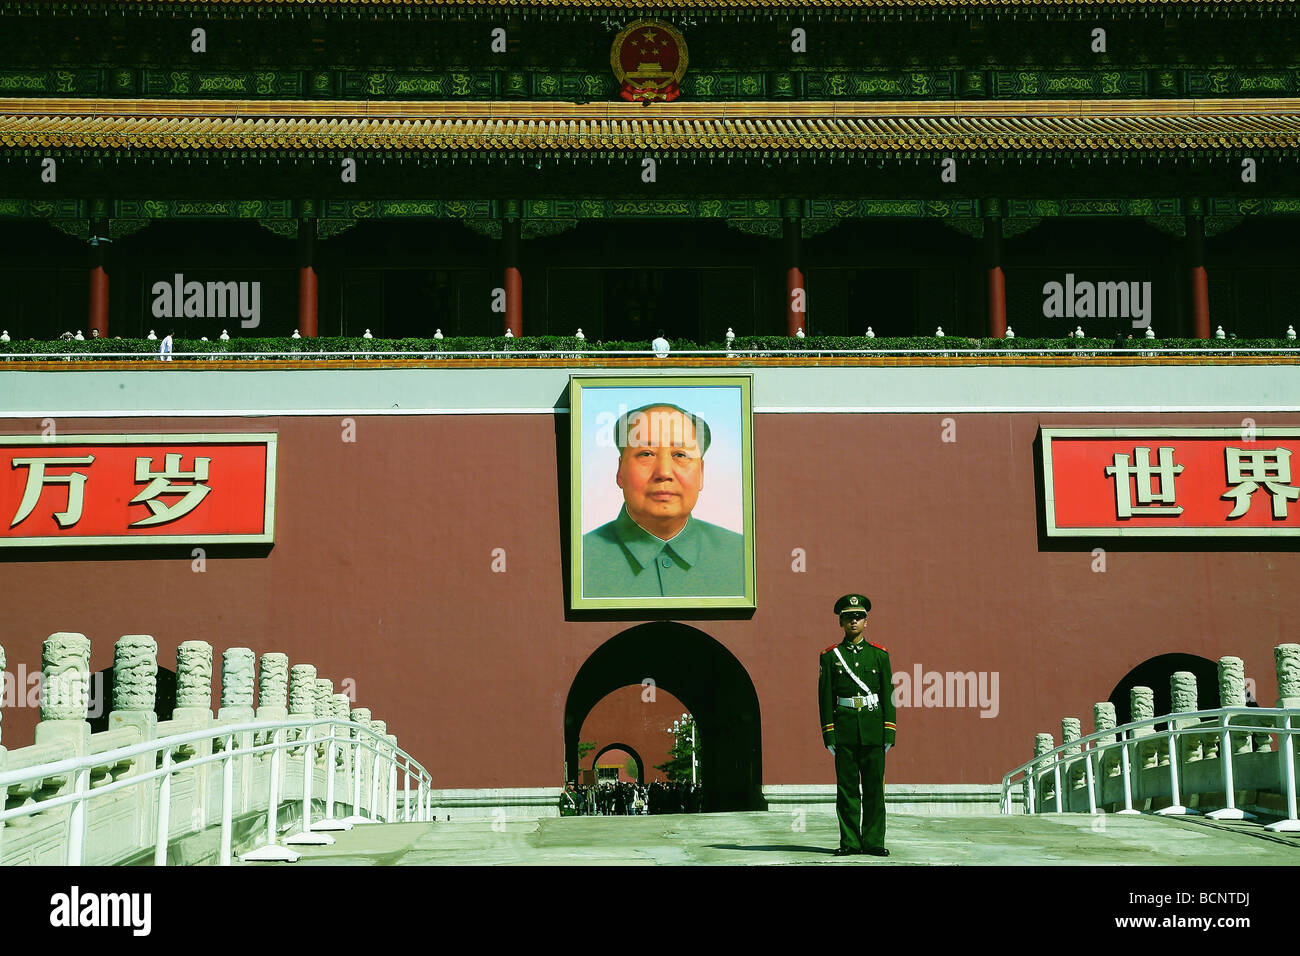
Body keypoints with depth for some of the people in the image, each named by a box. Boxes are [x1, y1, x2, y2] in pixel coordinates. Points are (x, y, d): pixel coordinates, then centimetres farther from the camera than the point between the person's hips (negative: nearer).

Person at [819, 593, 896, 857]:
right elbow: (825, 697, 2)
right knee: (846, 788, 1)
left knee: (874, 787, 1)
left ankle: (873, 841, 7)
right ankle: (849, 842, 6)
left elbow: (888, 695, 6)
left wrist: (889, 733, -1)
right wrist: (829, 734, -4)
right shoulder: (830, 656, 5)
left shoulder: (879, 655, 8)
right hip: (844, 728, -1)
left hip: (873, 727, 1)